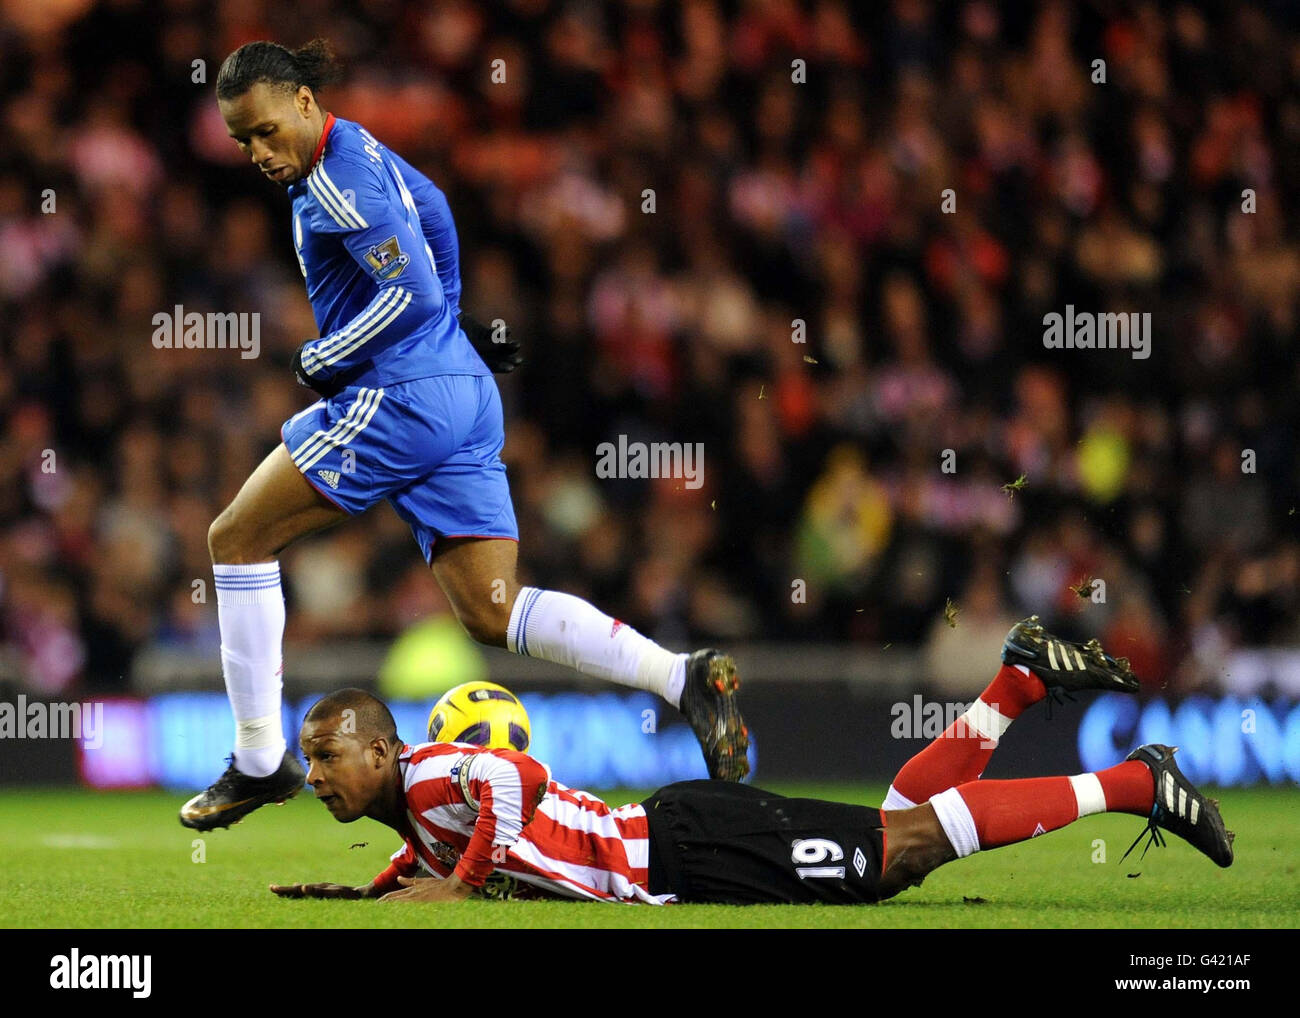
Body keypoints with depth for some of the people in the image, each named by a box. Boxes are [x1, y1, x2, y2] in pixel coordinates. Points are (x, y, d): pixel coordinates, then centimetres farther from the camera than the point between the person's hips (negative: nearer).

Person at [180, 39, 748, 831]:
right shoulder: (356, 156, 16)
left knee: (238, 538, 2)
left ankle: (260, 760, 3)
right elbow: (431, 211, 32)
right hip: (463, 394, 10)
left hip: (402, 395, -10)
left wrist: (320, 363, -9)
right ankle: (685, 679, -13)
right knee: (491, 611, 3)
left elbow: (411, 295, -19)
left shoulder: (339, 177, -14)